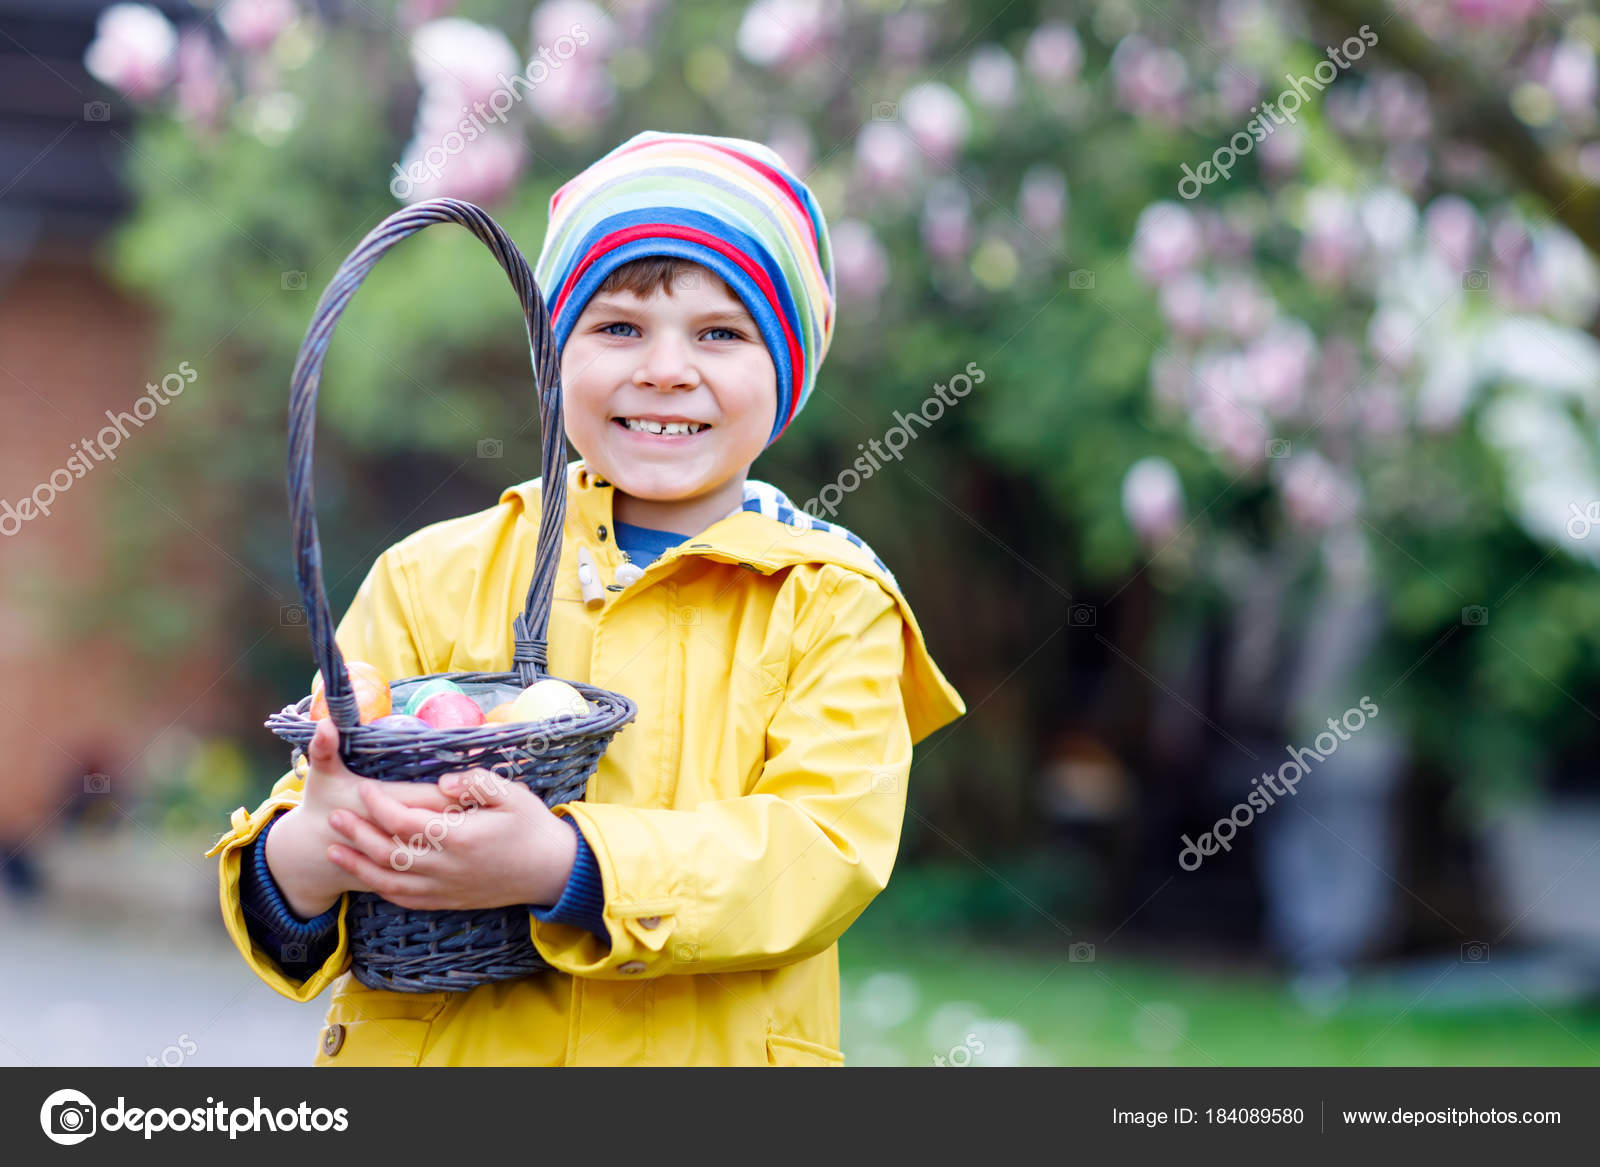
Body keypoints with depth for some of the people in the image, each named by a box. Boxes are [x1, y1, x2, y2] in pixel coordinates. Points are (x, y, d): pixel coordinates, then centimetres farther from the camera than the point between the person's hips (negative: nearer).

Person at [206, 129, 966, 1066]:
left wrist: (562, 866, -23)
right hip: (434, 1050, 2)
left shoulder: (833, 603, 3)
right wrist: (305, 858, -20)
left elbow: (826, 847, -10)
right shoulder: (438, 577, 8)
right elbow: (336, 801, 4)